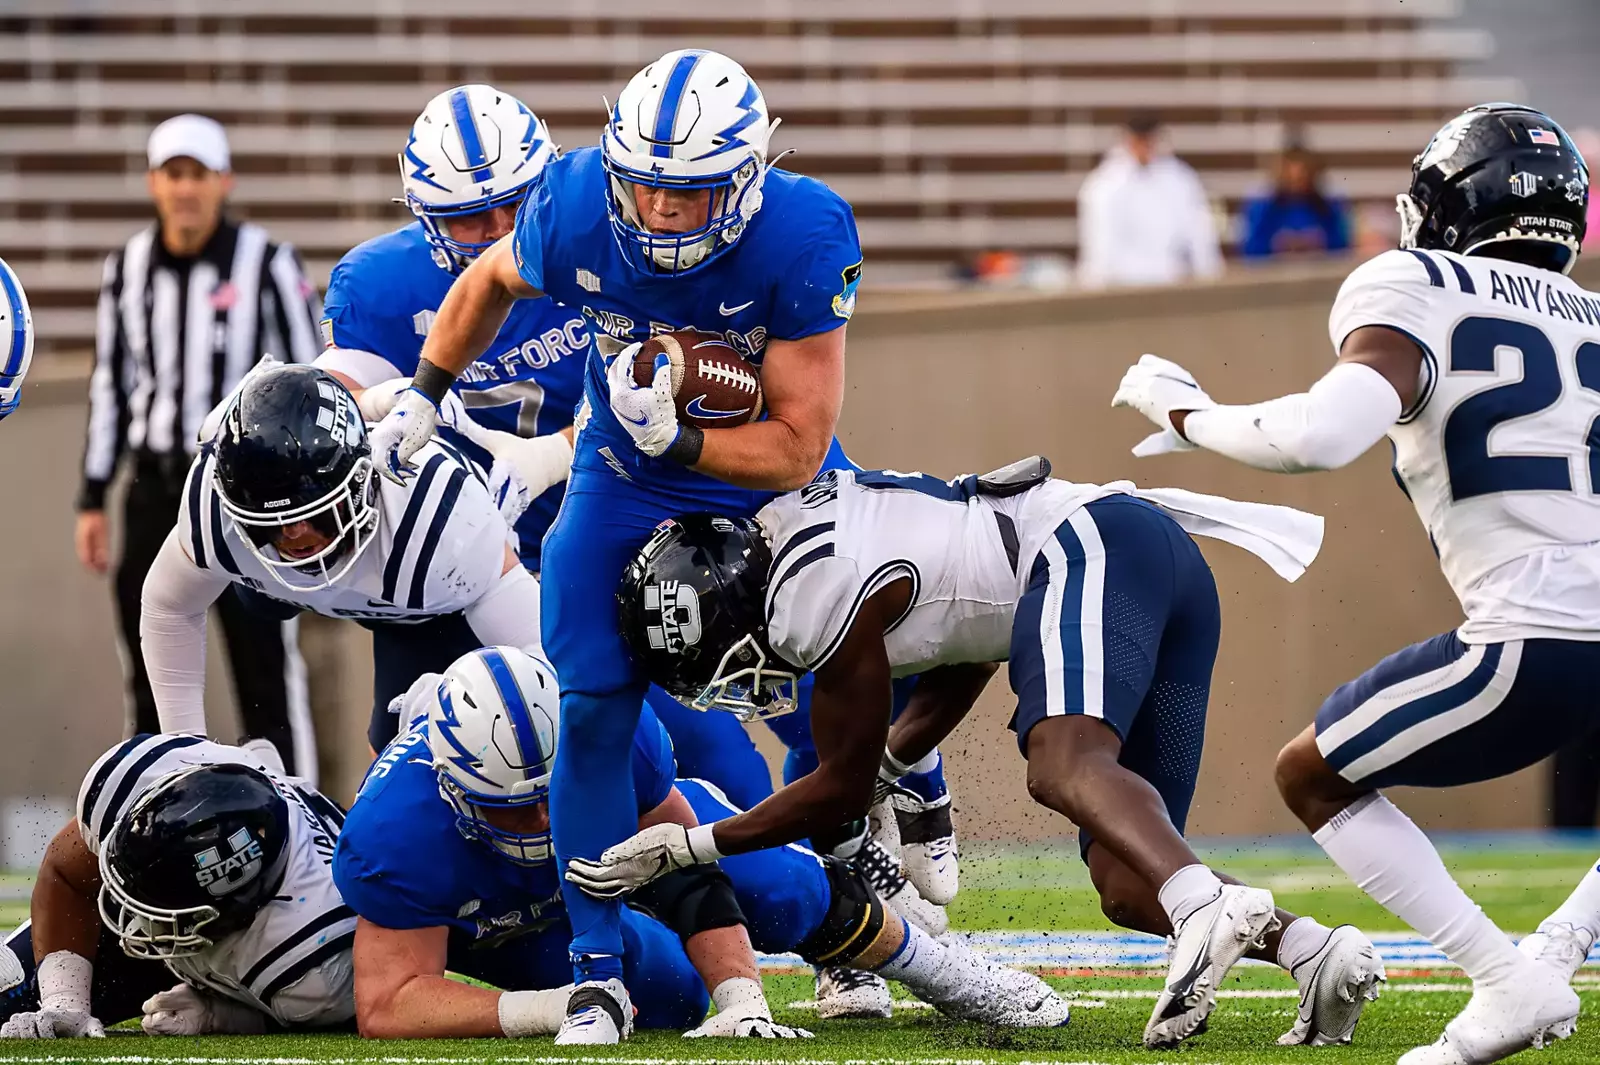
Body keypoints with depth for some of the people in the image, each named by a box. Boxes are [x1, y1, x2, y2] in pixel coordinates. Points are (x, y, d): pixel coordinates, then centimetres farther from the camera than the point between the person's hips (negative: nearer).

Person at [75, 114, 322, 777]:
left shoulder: (268, 266, -7)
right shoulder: (127, 269, 7)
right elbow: (109, 384, 14)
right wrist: (93, 499, 12)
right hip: (156, 491, 5)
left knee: (266, 672, -5)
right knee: (151, 679, 8)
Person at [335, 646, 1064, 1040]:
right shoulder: (396, 834, -45)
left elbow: (689, 865, -24)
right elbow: (388, 1007, -43)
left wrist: (741, 1002, -34)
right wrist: (559, 1010, -52)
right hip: (482, 921, -2)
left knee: (797, 899, -7)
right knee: (670, 994, -20)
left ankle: (949, 978, 23)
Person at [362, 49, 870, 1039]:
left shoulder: (804, 238, -32)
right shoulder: (574, 210, -25)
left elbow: (799, 451, -27)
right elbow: (491, 280, 3)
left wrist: (677, 436, -39)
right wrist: (425, 395, 9)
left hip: (767, 480, -1)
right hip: (621, 485, 1)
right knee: (593, 713, -8)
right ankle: (598, 968, 3)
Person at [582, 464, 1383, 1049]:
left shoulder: (814, 596, -10)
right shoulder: (798, 519, 19)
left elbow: (843, 789, 1)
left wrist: (683, 847, 6)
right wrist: (888, 760, 31)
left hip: (1096, 549, -9)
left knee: (1064, 766, -34)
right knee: (1125, 887, 1)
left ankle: (1208, 910, -61)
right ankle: (1311, 950, -23)